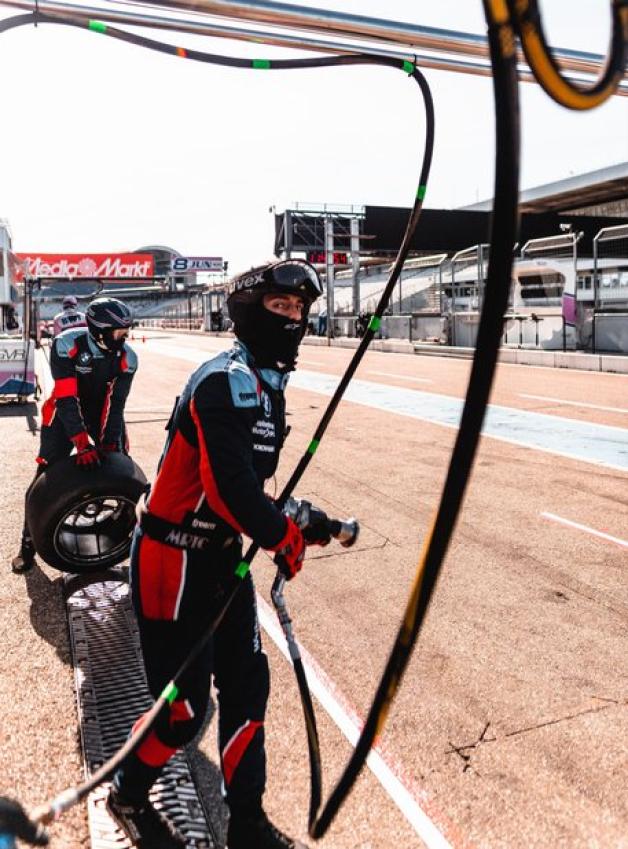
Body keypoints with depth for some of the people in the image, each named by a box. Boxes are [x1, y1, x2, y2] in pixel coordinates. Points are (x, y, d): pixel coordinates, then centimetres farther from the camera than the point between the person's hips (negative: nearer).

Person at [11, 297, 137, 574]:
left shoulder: (127, 357, -17)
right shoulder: (66, 345, -26)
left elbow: (116, 403, -16)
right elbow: (66, 398, -29)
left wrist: (109, 444, -25)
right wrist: (82, 443, -36)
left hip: (105, 411, 3)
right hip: (66, 412, -2)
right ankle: (28, 543, 9)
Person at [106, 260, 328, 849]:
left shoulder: (265, 383, 10)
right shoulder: (227, 380, -21)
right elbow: (228, 486, -28)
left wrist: (292, 522, 2)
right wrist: (284, 537, -12)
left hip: (222, 558, 9)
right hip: (174, 562, -9)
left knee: (247, 685, 14)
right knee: (184, 708, 4)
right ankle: (128, 796, 36)